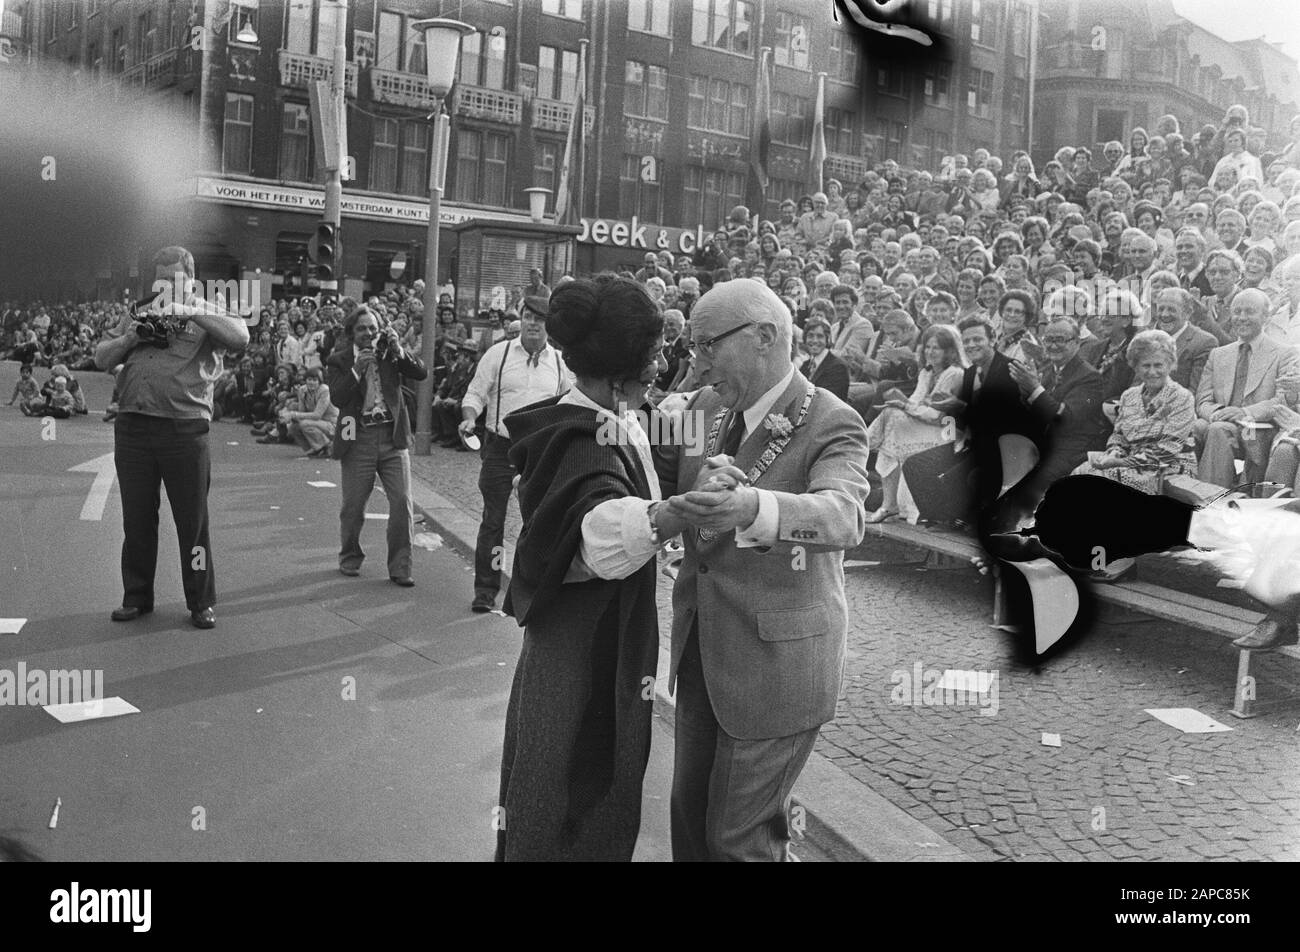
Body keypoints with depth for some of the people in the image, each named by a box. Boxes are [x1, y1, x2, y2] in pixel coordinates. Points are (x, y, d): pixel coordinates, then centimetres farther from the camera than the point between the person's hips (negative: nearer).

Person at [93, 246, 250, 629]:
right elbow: (101, 358, 18)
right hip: (132, 426, 4)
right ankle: (136, 597, 23)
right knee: (136, 518, 10)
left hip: (184, 429, -4)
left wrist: (189, 311, -18)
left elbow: (241, 337, -14)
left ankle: (201, 602, 11)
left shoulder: (207, 316, 7)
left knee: (192, 520, 0)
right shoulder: (138, 313, 19)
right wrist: (126, 340, -2)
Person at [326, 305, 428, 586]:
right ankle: (350, 559, 29)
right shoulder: (339, 360, 3)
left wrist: (398, 350, -15)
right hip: (358, 439, -1)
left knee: (402, 503, -4)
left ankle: (399, 568, 4)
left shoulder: (390, 353, 8)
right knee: (353, 507, 5)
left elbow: (422, 373, -3)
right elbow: (336, 398, -10)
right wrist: (357, 369, -19)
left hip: (393, 438, 1)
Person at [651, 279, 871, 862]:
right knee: (691, 815, 19)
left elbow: (842, 514, -35)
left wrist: (751, 507, -54)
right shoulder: (708, 407, 5)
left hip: (776, 662, -7)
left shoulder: (832, 426, -16)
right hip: (701, 651, 7)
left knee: (741, 837, 4)